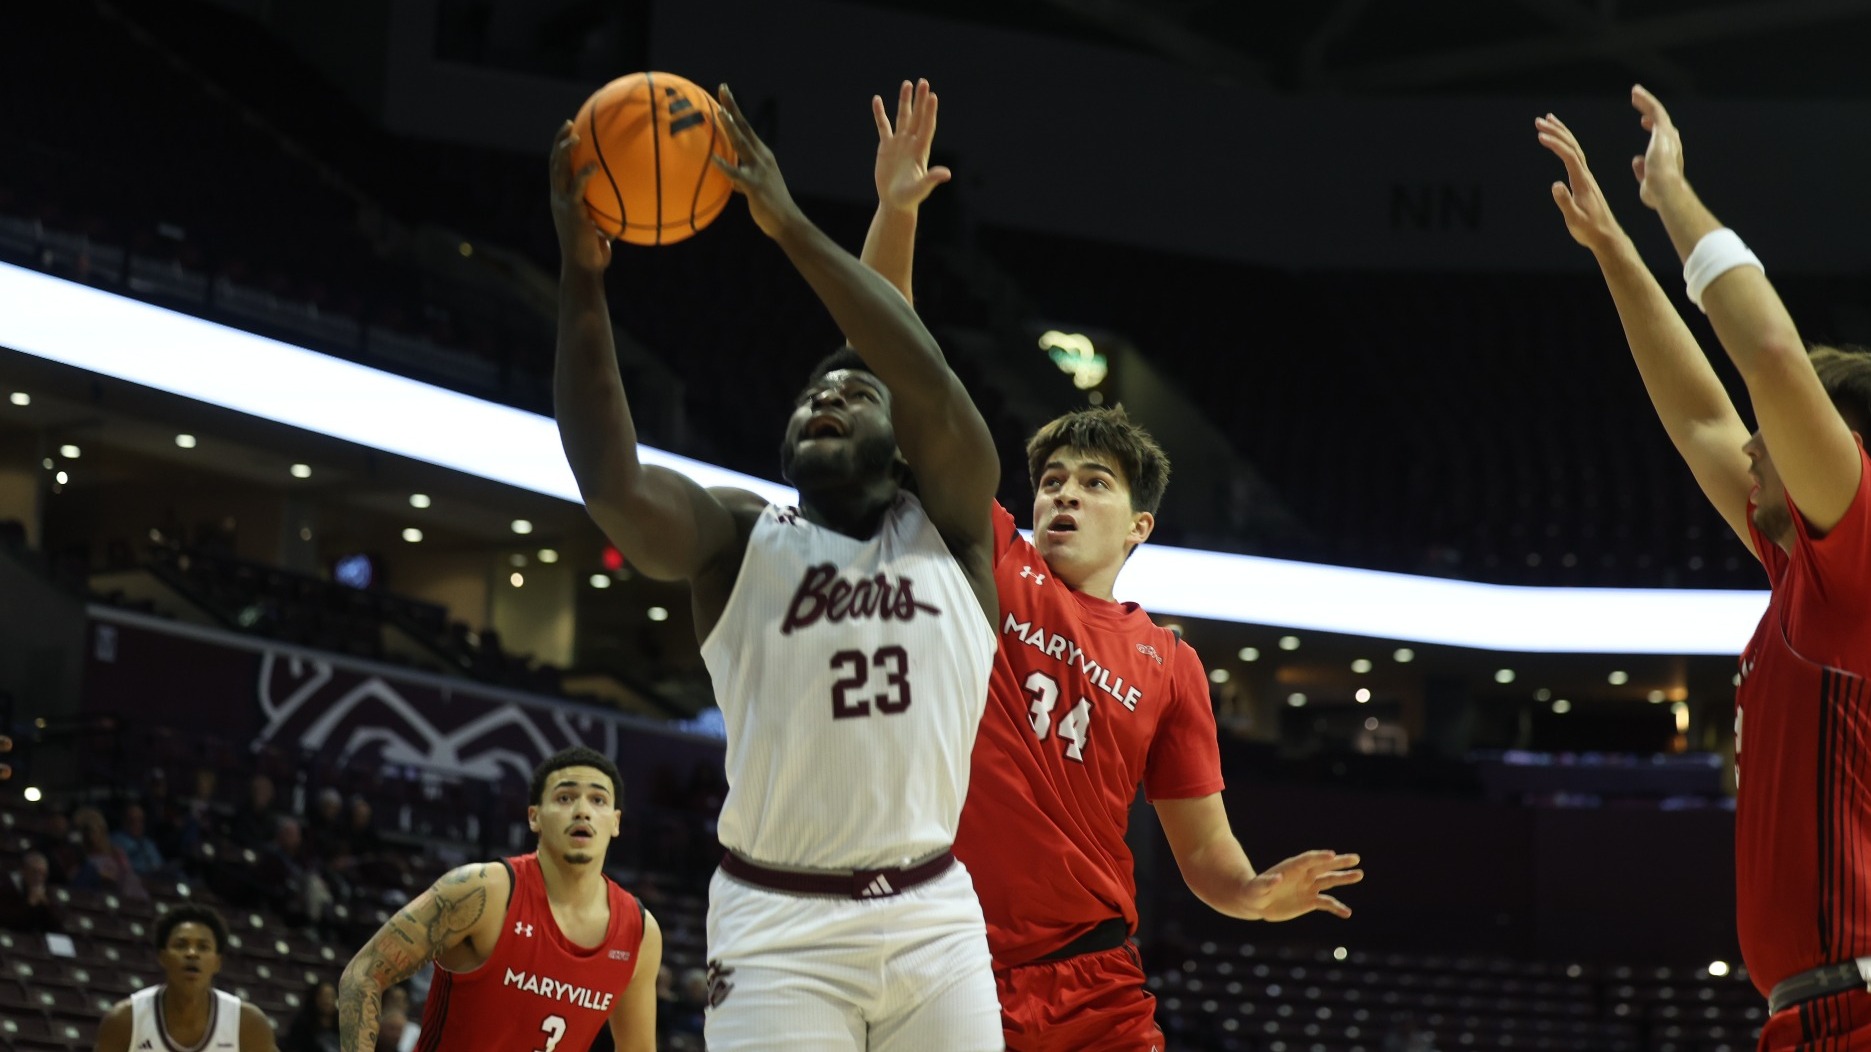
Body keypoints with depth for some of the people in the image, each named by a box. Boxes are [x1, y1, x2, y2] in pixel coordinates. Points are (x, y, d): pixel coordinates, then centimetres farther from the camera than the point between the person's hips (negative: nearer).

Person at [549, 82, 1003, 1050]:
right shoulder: (740, 539, 4)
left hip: (931, 923, 1)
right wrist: (583, 274, -25)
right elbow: (613, 490, -17)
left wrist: (791, 227, -20)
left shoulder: (949, 527, 6)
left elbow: (933, 386, -15)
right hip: (778, 930, -1)